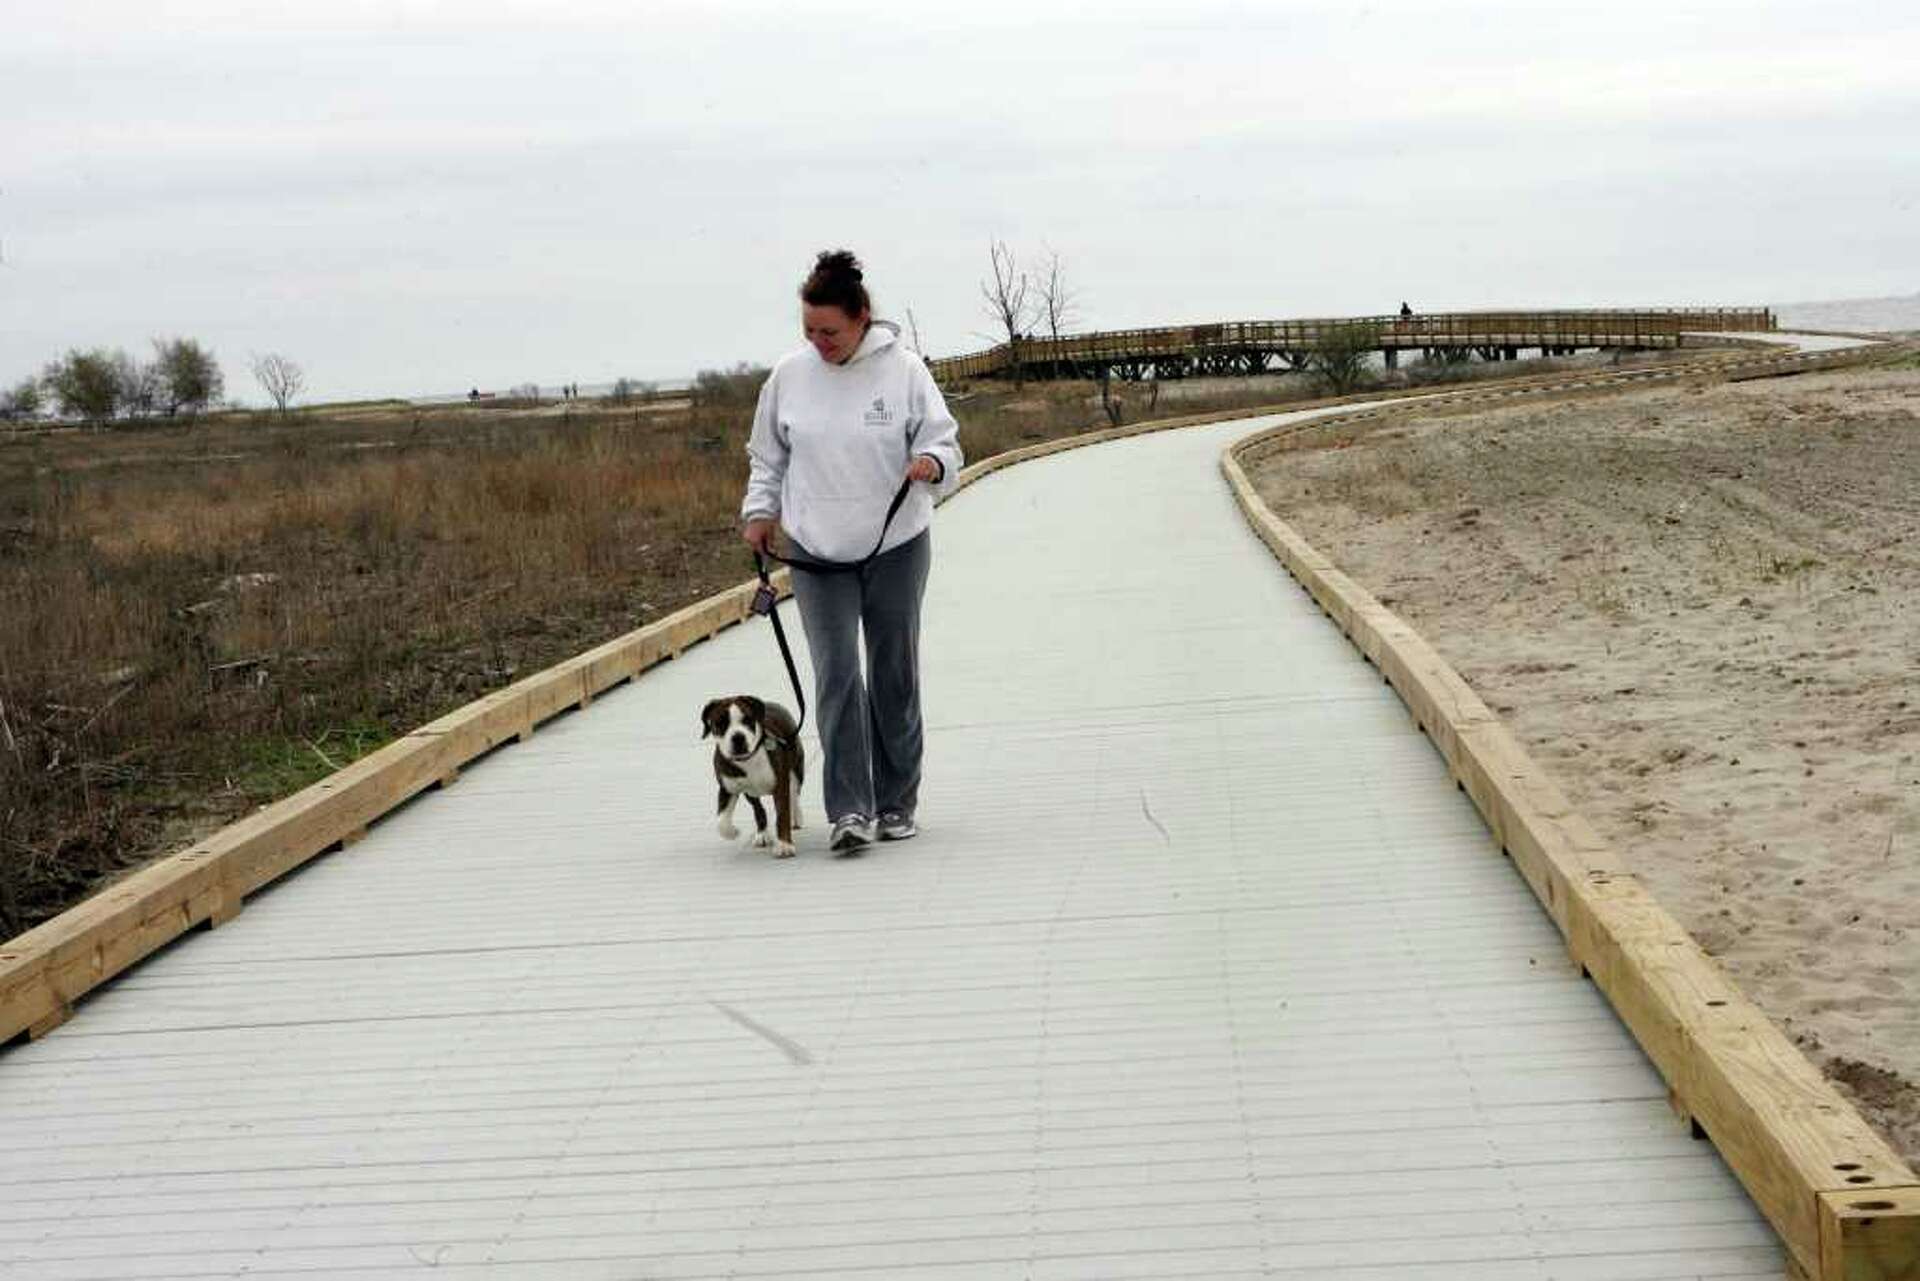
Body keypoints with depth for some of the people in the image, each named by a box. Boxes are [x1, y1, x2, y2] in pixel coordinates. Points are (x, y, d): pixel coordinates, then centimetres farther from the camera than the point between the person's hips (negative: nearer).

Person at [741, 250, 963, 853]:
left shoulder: (903, 369, -7)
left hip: (896, 547, -1)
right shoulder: (788, 375, 0)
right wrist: (760, 511, 2)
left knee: (894, 676, 8)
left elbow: (943, 441, -4)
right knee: (837, 675, -10)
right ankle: (849, 810, -12)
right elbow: (767, 457, 13)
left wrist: (932, 463, -25)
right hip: (817, 553, 1)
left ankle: (896, 805, 20)